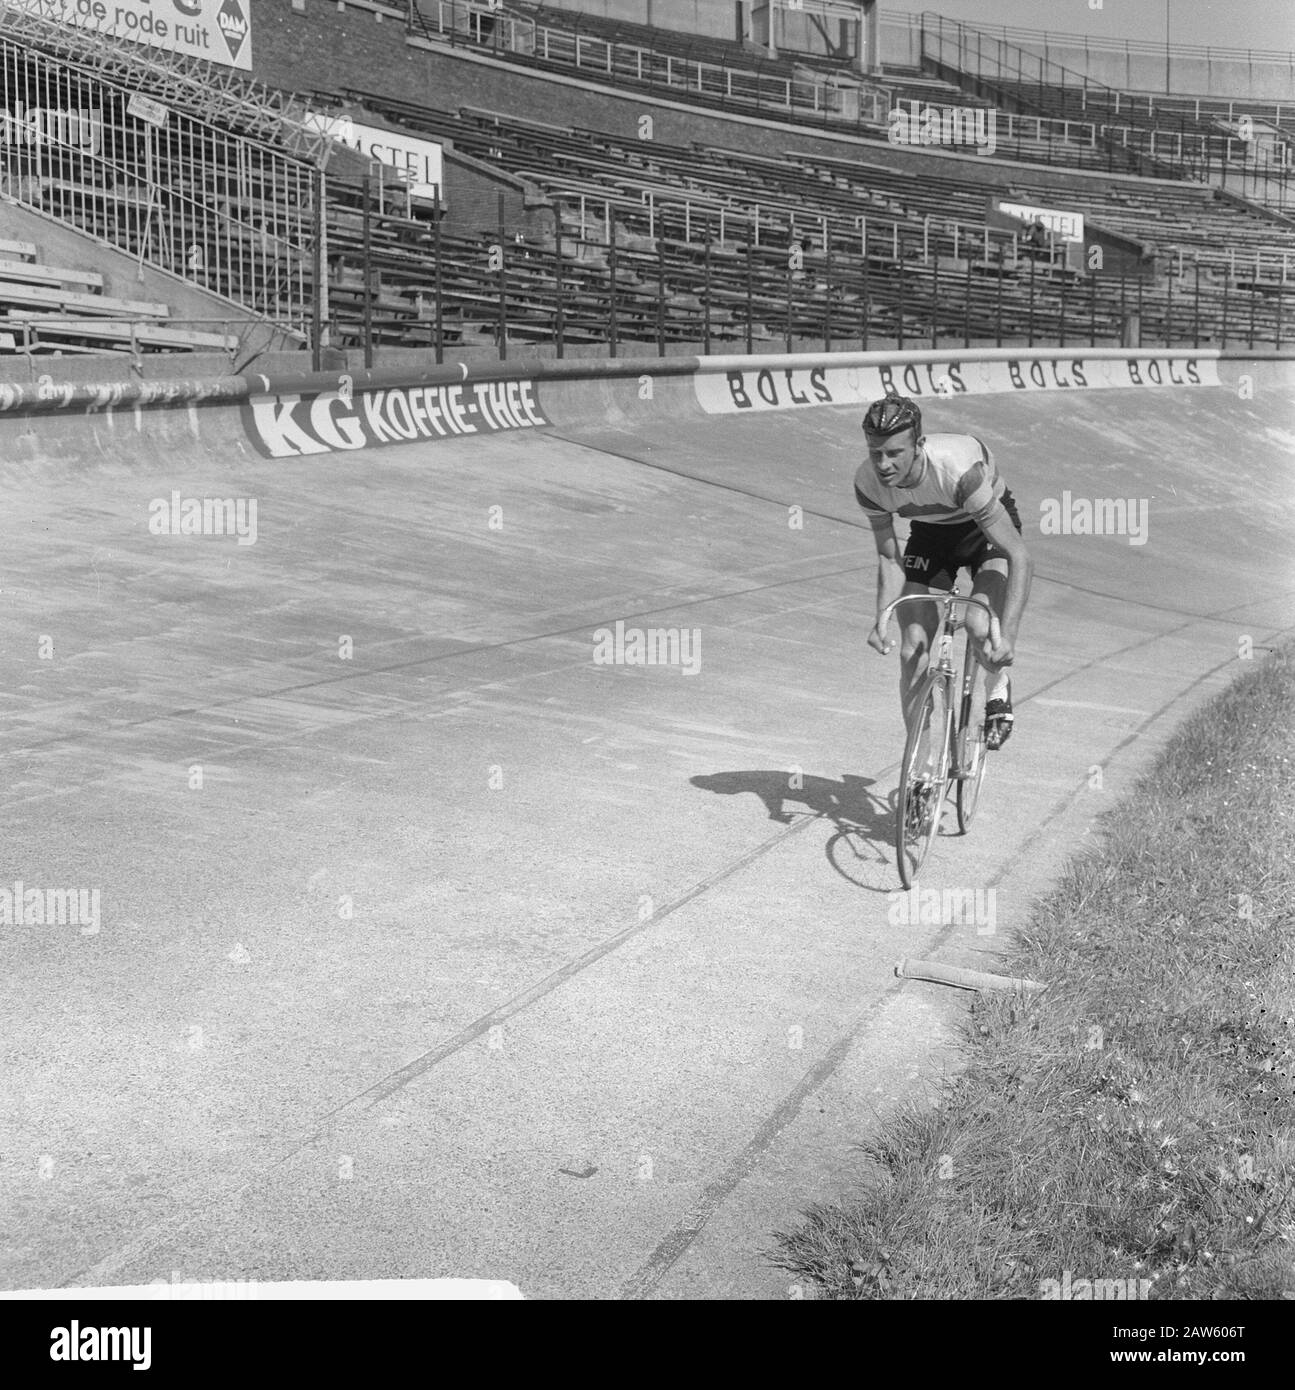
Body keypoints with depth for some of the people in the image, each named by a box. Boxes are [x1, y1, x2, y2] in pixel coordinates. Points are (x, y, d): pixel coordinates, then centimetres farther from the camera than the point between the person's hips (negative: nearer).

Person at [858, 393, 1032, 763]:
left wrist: (1007, 636, -47)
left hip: (988, 526, -4)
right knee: (912, 651, -7)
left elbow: (1021, 558, -39)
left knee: (979, 623, -30)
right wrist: (881, 619, -30)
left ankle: (999, 691, 4)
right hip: (930, 532, 4)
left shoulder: (957, 468, -41)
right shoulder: (867, 482, -27)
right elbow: (888, 557, -13)